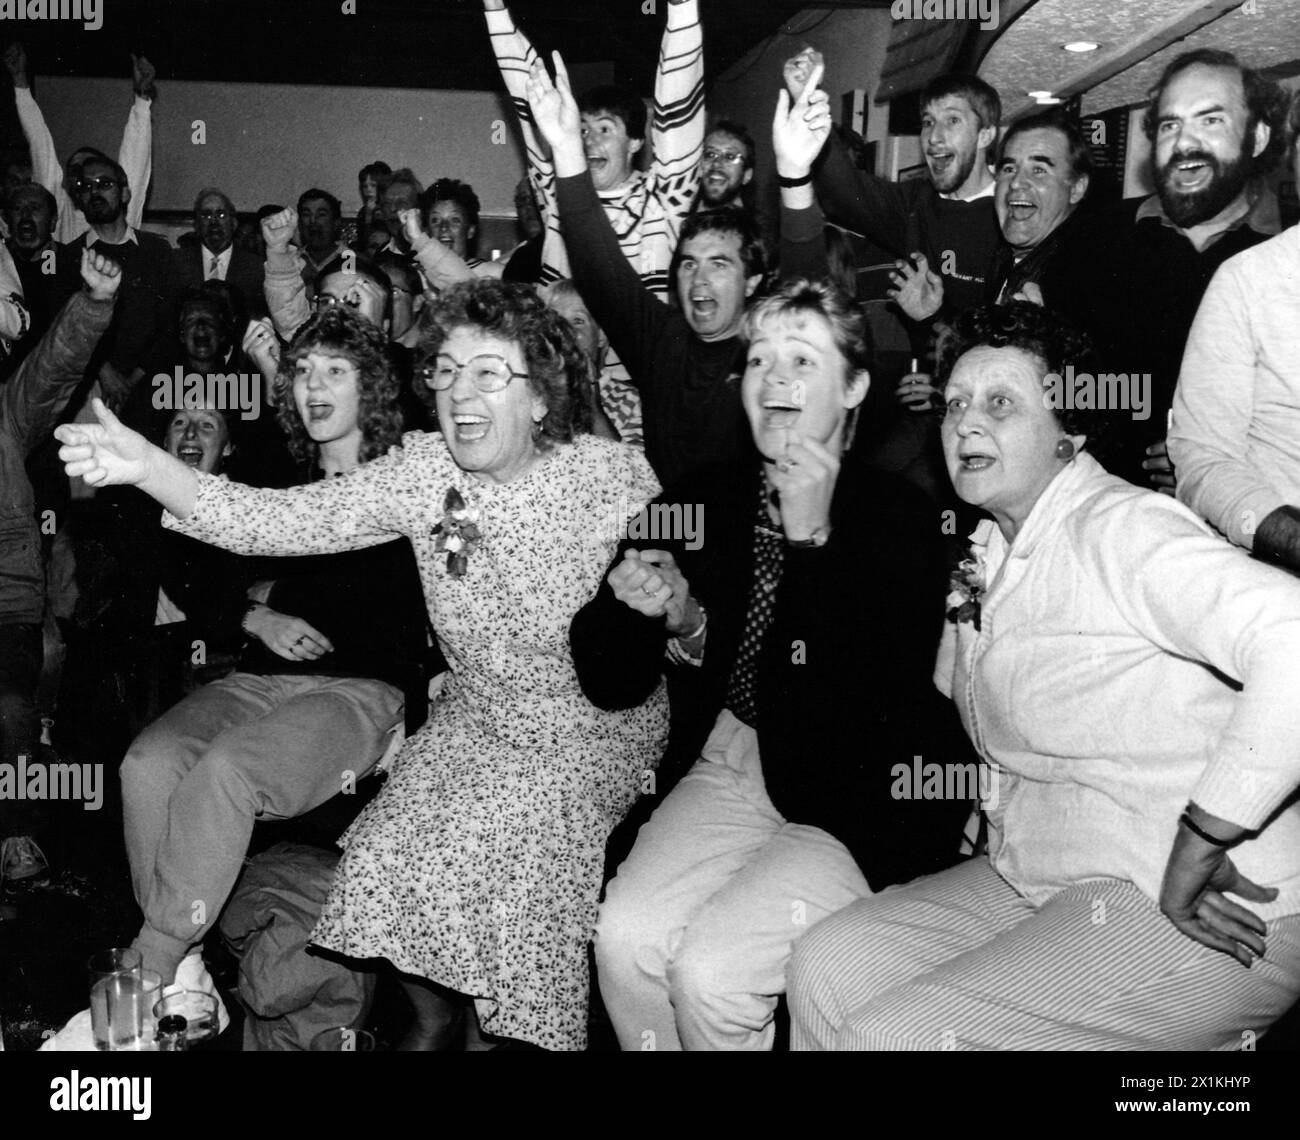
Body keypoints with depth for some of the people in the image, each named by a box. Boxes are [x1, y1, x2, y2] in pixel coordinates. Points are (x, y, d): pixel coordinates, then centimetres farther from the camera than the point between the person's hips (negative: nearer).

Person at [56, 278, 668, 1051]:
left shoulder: (616, 477, -17)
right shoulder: (426, 470, -9)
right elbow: (280, 521, -19)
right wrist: (147, 466, -30)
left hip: (599, 726, -3)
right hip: (477, 717, 4)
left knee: (478, 858, -20)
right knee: (387, 856, -12)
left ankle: (504, 1026, 11)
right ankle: (434, 1018, 18)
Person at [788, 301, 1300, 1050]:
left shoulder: (1120, 530, -17)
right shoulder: (991, 555, 12)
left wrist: (1197, 844, -26)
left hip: (1185, 917, -8)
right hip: (1041, 886, 9)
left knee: (886, 1037, -15)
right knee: (828, 967, 2)